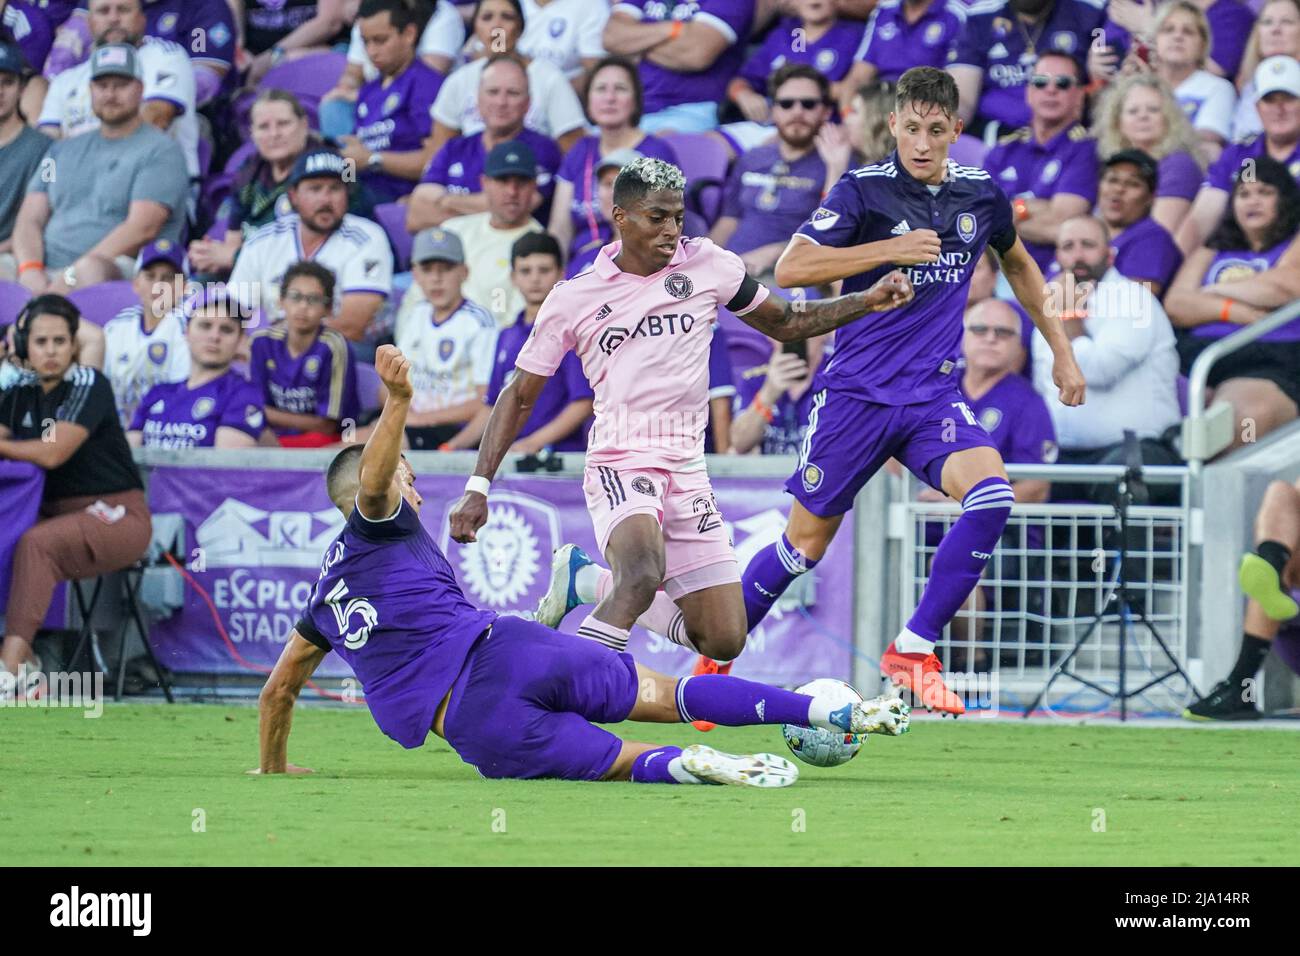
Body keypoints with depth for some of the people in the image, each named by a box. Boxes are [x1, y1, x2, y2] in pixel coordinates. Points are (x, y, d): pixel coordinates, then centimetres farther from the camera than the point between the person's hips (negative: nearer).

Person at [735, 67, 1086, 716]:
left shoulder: (981, 195, 5)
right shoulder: (864, 191, -9)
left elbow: (1018, 264, 26)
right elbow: (790, 269, -18)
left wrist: (1059, 348, 27)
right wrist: (890, 250, -23)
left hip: (934, 394, 3)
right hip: (857, 390, -3)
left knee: (991, 496, -24)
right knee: (805, 543, 2)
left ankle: (913, 651, -14)